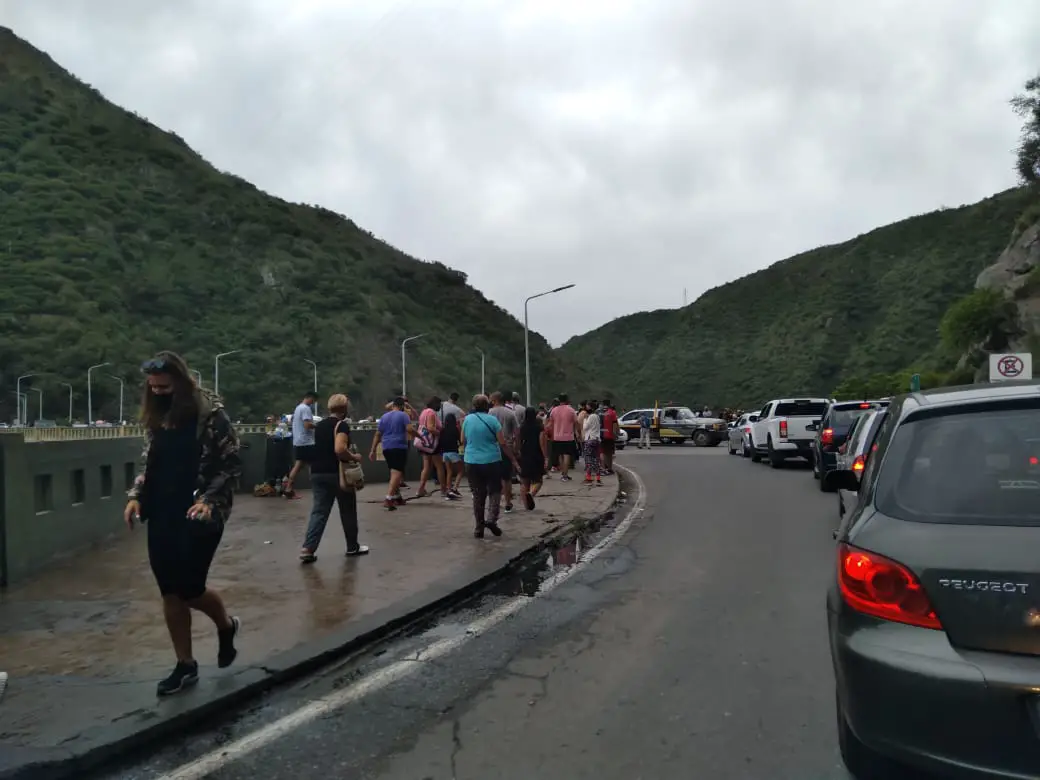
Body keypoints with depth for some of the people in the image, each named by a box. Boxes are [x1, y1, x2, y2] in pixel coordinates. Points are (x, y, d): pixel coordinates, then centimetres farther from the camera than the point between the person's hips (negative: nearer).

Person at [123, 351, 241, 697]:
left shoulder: (210, 413, -11)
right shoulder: (155, 418, 8)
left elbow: (231, 465, -10)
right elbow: (148, 465, 18)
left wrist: (209, 500, -21)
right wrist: (135, 496, 3)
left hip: (198, 516, -6)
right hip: (162, 517, 6)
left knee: (190, 589, -4)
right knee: (170, 592, 8)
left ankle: (226, 626, 29)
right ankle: (185, 665, 23)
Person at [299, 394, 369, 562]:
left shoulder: (319, 425, 14)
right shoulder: (341, 425, -12)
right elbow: (339, 449, -28)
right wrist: (354, 457, -11)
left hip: (317, 473, 7)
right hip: (336, 473, -6)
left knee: (319, 511, 4)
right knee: (348, 511, 9)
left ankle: (307, 549, -8)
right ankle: (352, 547, 20)